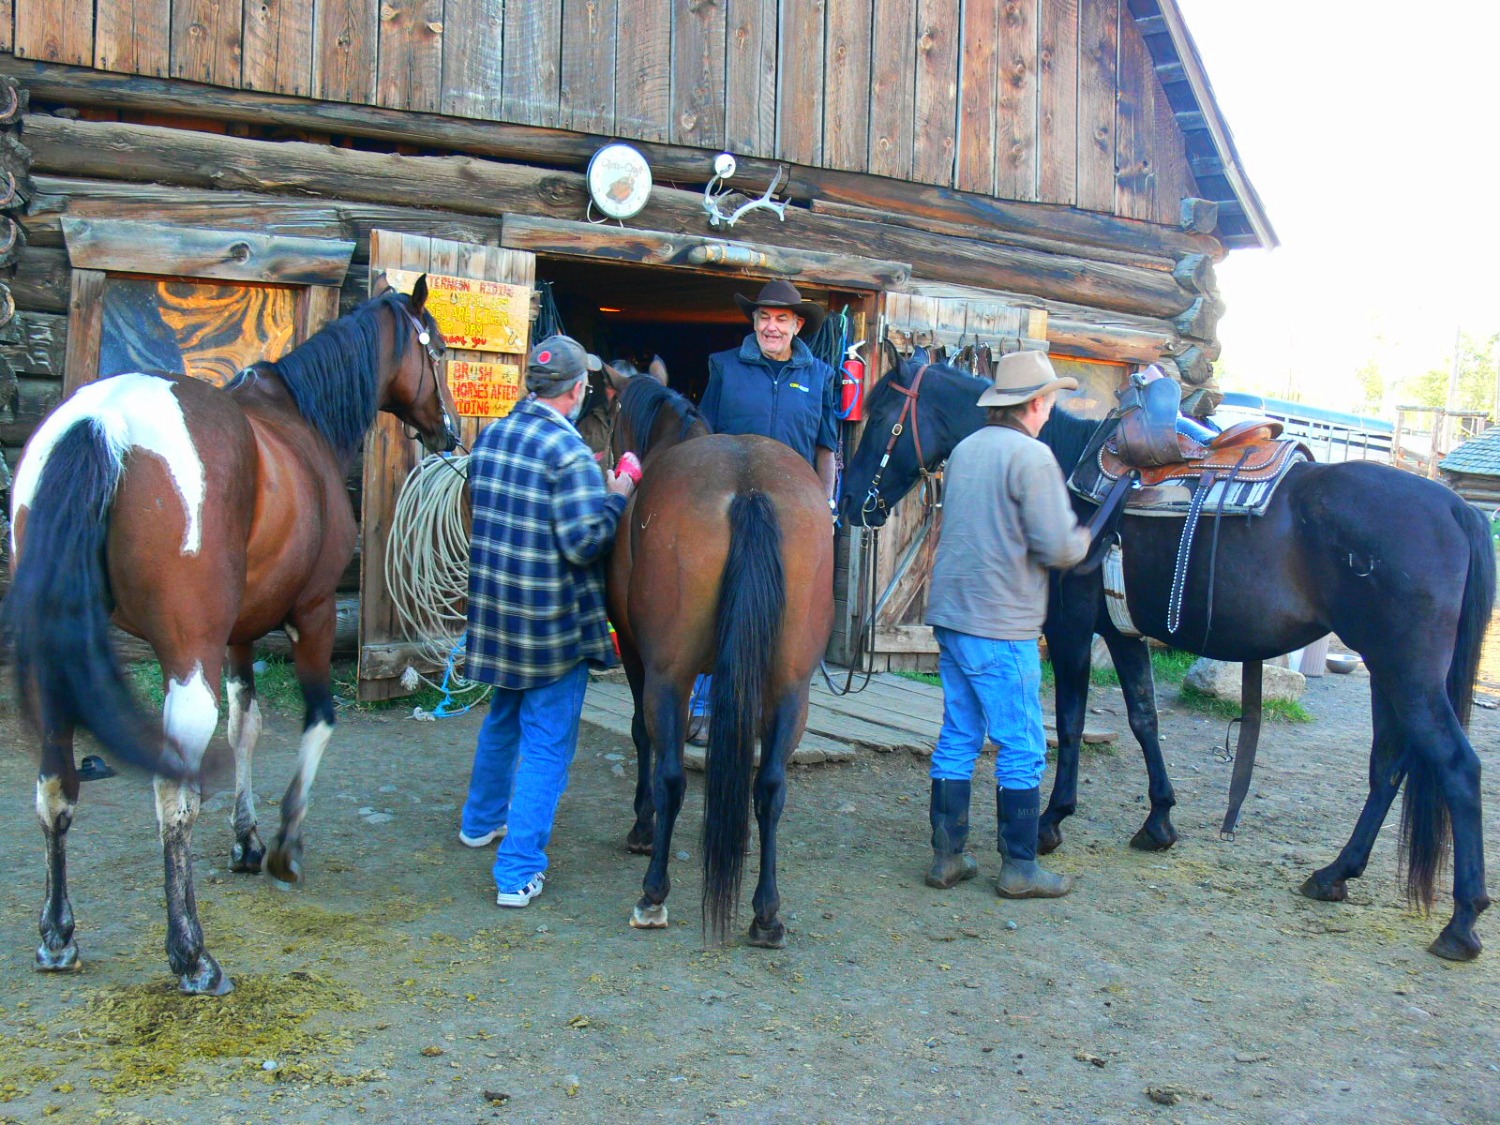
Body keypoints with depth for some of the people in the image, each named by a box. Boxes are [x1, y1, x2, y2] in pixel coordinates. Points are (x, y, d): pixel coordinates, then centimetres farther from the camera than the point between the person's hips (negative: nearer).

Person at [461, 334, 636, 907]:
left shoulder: (489, 438, 5)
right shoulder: (568, 451, -19)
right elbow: (586, 543, -23)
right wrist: (617, 497, -8)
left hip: (495, 611, 8)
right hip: (555, 623, -8)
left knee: (502, 718, 28)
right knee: (547, 744, 1)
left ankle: (482, 819, 46)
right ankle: (518, 870, 2)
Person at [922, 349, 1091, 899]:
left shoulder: (964, 449, 12)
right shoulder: (1032, 456, -12)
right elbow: (1057, 546, -16)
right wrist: (1084, 537, 4)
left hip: (950, 612, 8)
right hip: (1002, 627, -8)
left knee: (957, 739, 13)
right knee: (1022, 748, 3)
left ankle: (947, 856, 18)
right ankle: (1019, 867, 10)